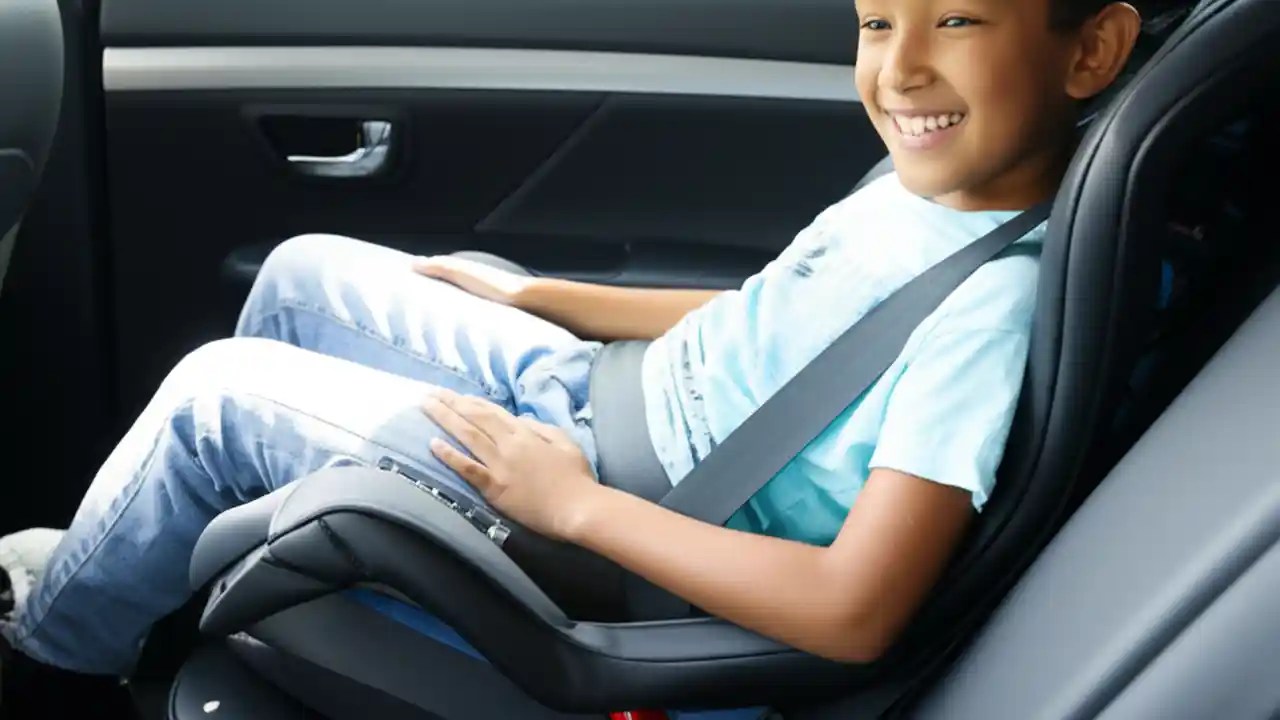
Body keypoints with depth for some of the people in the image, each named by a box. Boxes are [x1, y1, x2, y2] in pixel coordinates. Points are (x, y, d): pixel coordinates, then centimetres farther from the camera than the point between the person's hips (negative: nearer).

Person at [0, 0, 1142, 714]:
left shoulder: (995, 301, -29)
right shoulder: (923, 182, -3)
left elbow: (853, 611, -33)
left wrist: (574, 504, -23)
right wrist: (528, 294, 15)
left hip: (619, 538, -8)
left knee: (217, 400, -5)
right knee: (307, 274, 15)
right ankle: (151, 577, 36)